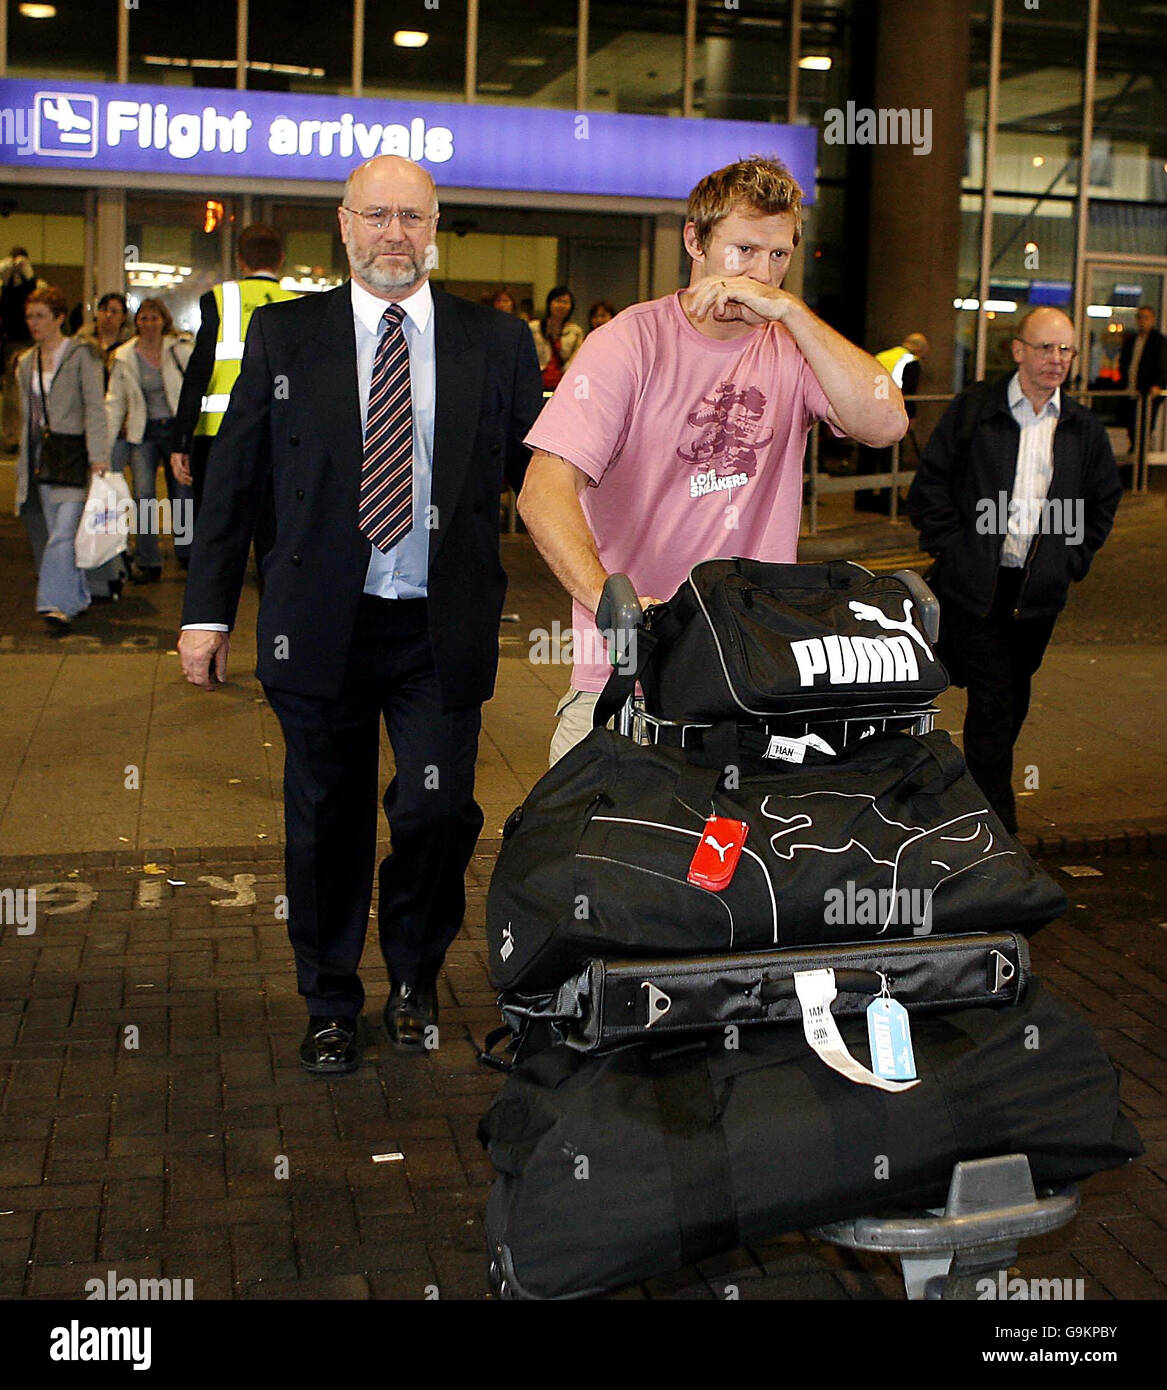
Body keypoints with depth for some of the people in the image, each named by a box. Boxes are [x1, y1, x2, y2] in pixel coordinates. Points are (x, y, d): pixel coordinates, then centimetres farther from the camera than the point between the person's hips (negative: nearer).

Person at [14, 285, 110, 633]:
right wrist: (25, 462, 15)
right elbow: (26, 416, 20)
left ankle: (57, 603, -16)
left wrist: (97, 456, -16)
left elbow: (95, 408, -7)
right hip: (40, 457, 6)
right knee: (50, 534, 6)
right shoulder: (26, 363, 16)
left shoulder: (81, 354, -1)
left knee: (64, 532, -15)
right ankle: (76, 597, 18)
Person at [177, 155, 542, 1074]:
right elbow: (233, 477, 6)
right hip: (321, 624, 1)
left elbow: (534, 473, 8)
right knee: (327, 824, 10)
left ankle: (414, 978, 28)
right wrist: (209, 609, 3)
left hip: (444, 629, 0)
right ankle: (331, 1004, 31)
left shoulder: (497, 342, 4)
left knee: (439, 812, -3)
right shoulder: (284, 335, 5)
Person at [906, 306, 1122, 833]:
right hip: (975, 586, -4)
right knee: (991, 701, -6)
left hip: (1038, 591, 4)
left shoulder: (1083, 429, 9)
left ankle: (985, 787, 29)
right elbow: (929, 485, 1)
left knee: (1013, 700, 12)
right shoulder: (974, 408, 0)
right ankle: (995, 825, -2)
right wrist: (952, 548, -7)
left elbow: (1103, 500, 20)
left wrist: (1074, 559, 9)